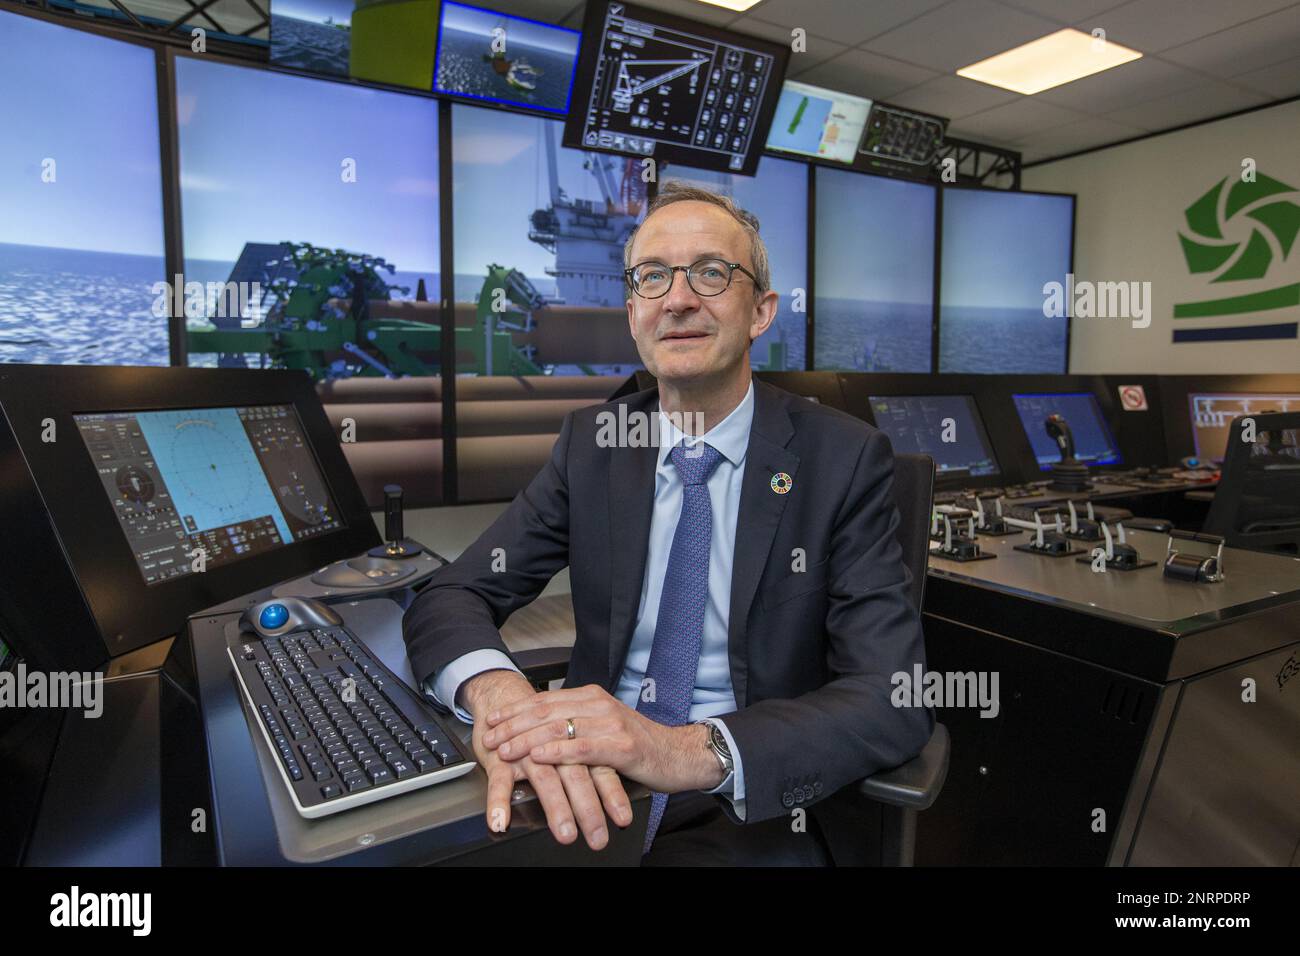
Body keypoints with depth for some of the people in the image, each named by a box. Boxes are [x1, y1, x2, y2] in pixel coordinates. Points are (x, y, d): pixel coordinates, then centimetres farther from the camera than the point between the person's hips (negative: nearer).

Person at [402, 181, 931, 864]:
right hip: (587, 791, 3)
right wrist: (494, 690, -28)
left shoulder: (844, 459, -8)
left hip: (750, 811, -2)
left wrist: (691, 749, -33)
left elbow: (897, 699, -16)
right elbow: (451, 596, -4)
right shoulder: (591, 442, 2)